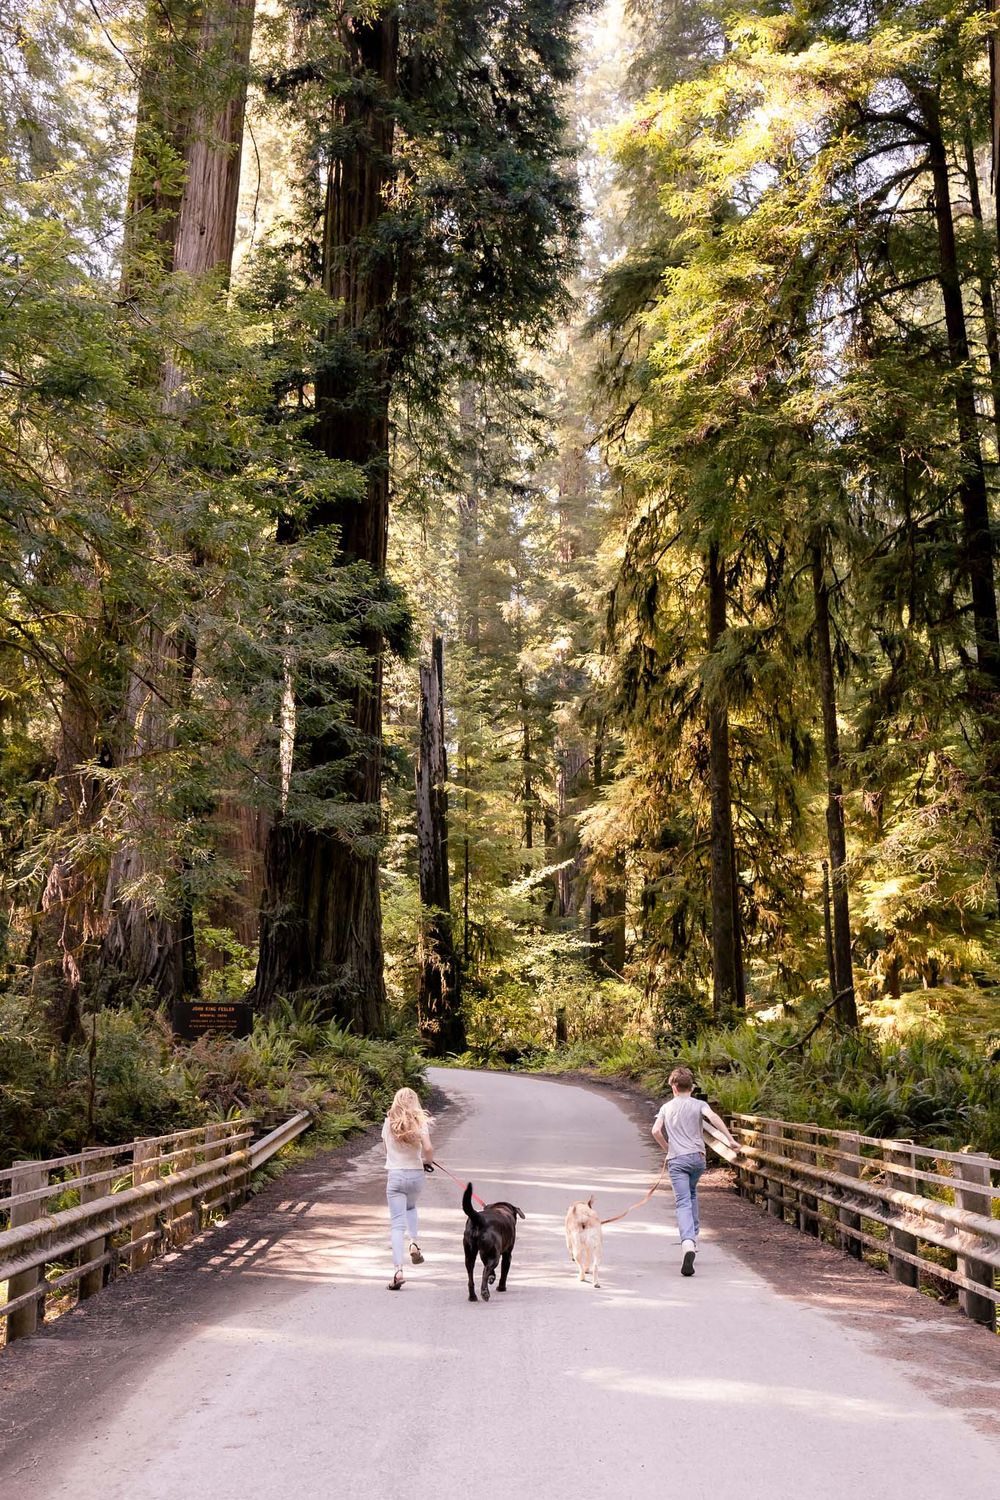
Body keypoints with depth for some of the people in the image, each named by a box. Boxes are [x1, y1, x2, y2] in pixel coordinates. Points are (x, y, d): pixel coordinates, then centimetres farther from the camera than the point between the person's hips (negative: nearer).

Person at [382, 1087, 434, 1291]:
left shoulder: (389, 1123, 0)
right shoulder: (420, 1122, -5)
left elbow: (387, 1149, 8)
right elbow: (427, 1149, -15)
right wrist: (428, 1161, 5)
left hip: (395, 1175, -1)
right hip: (416, 1174, 1)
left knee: (397, 1224, -2)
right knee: (410, 1208, 31)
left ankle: (398, 1269, -13)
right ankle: (414, 1242, 9)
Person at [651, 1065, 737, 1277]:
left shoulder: (666, 1107, 11)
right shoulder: (699, 1104, 7)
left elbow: (656, 1131, 1)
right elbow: (713, 1117, -14)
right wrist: (730, 1139, -15)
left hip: (676, 1159, -2)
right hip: (697, 1157, 2)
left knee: (683, 1203, -9)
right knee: (692, 1194, 27)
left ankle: (688, 1243, -31)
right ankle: (693, 1237, 29)